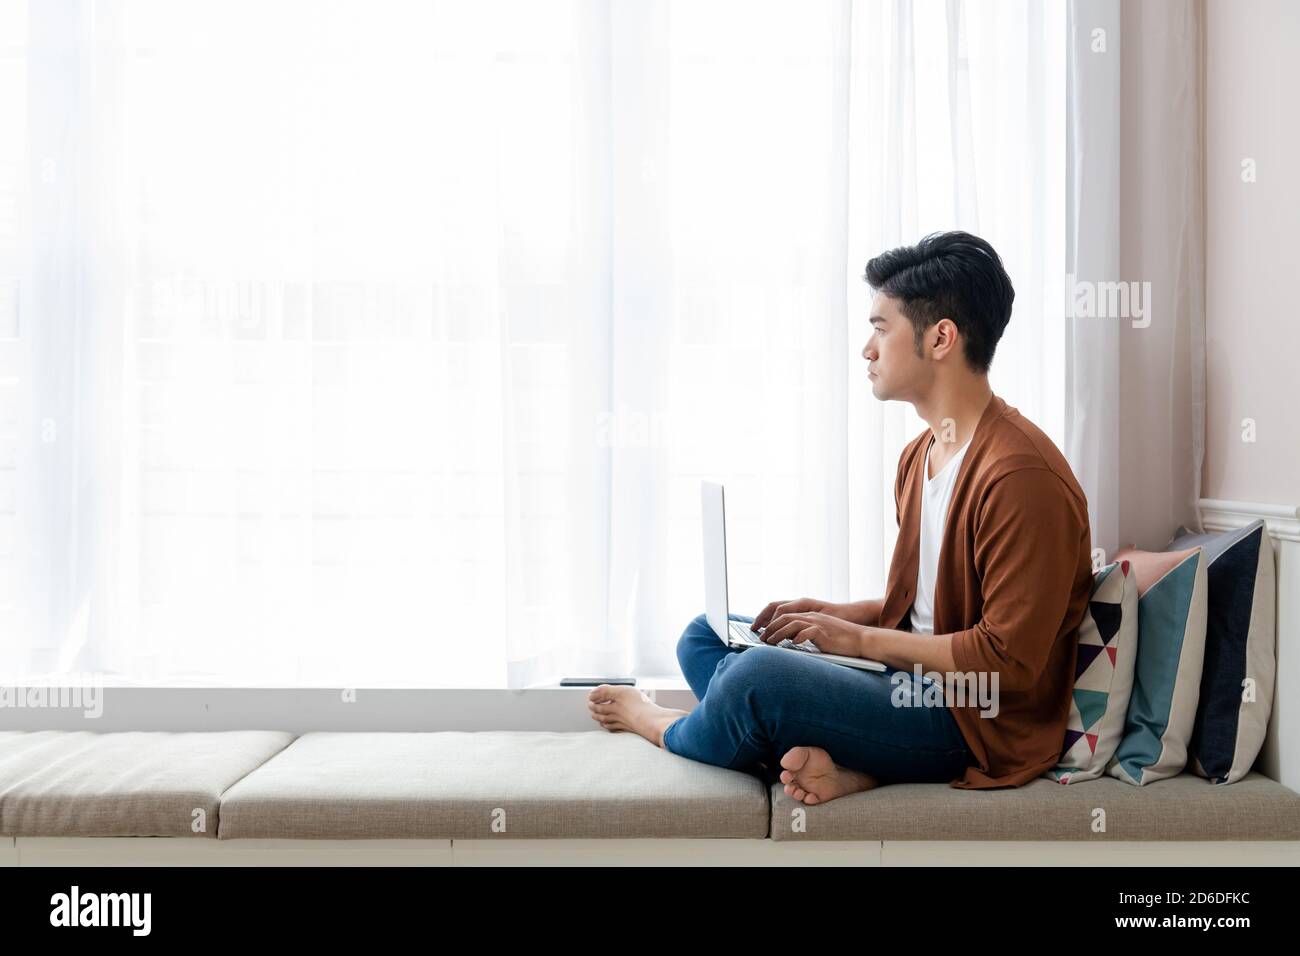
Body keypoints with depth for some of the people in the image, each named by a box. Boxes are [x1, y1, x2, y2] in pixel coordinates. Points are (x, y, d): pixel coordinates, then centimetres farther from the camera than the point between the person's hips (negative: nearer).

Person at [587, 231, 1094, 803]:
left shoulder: (1020, 475, -21)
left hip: (980, 721, -10)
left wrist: (861, 639, -17)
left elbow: (1010, 660, -23)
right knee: (705, 637, 7)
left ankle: (664, 727, 8)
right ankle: (843, 766, -16)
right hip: (912, 677, 10)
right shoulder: (922, 455, 11)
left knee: (756, 675, -29)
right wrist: (841, 615, 2)